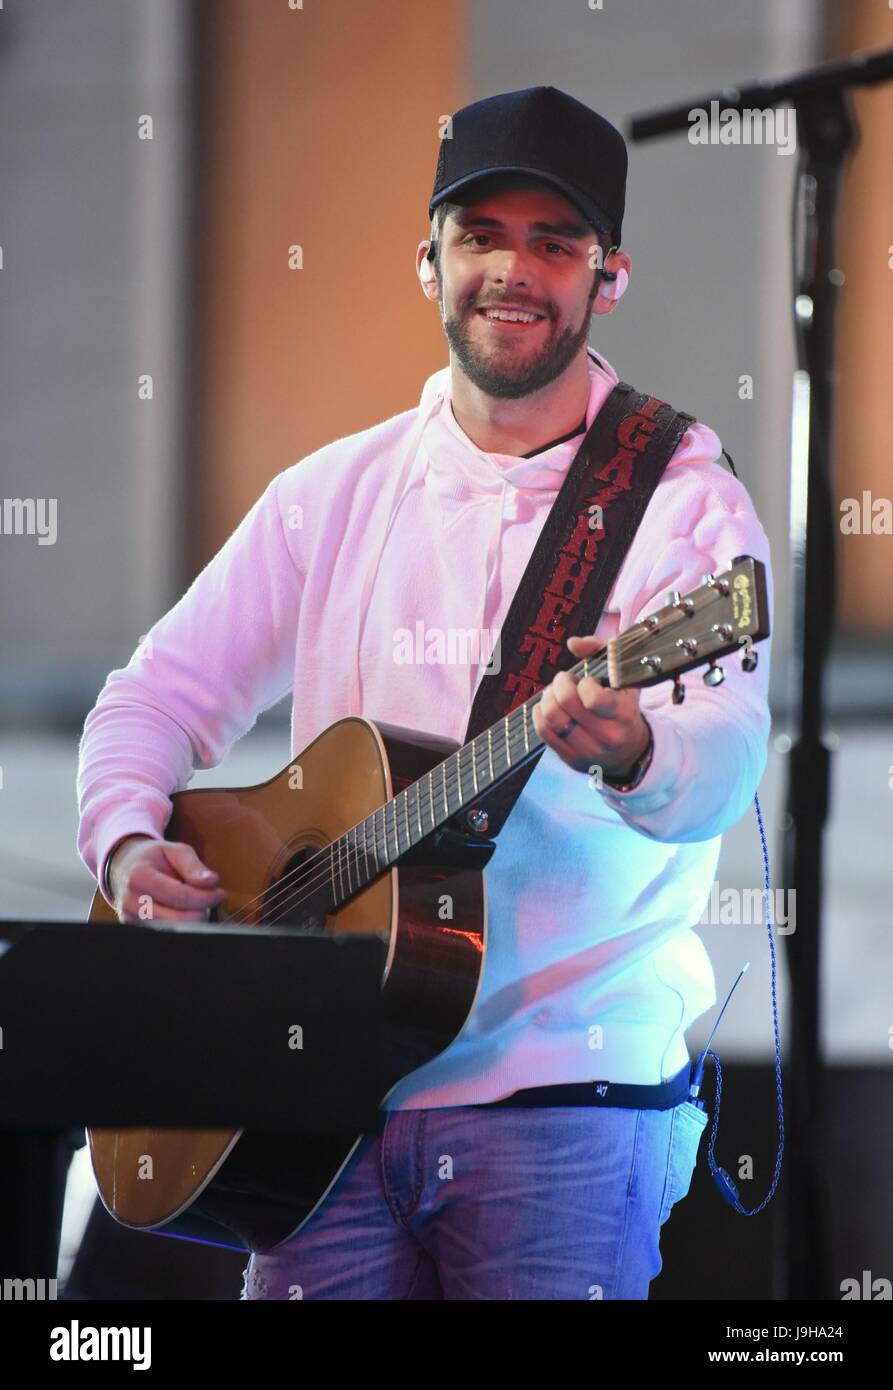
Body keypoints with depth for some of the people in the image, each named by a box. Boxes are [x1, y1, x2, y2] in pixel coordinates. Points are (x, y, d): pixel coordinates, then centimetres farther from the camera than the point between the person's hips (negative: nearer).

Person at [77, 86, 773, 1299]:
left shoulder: (682, 503, -3)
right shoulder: (335, 494, 12)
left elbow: (723, 769, -18)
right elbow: (161, 693, 15)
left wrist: (633, 750, -41)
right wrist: (130, 845, -5)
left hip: (567, 1096, -4)